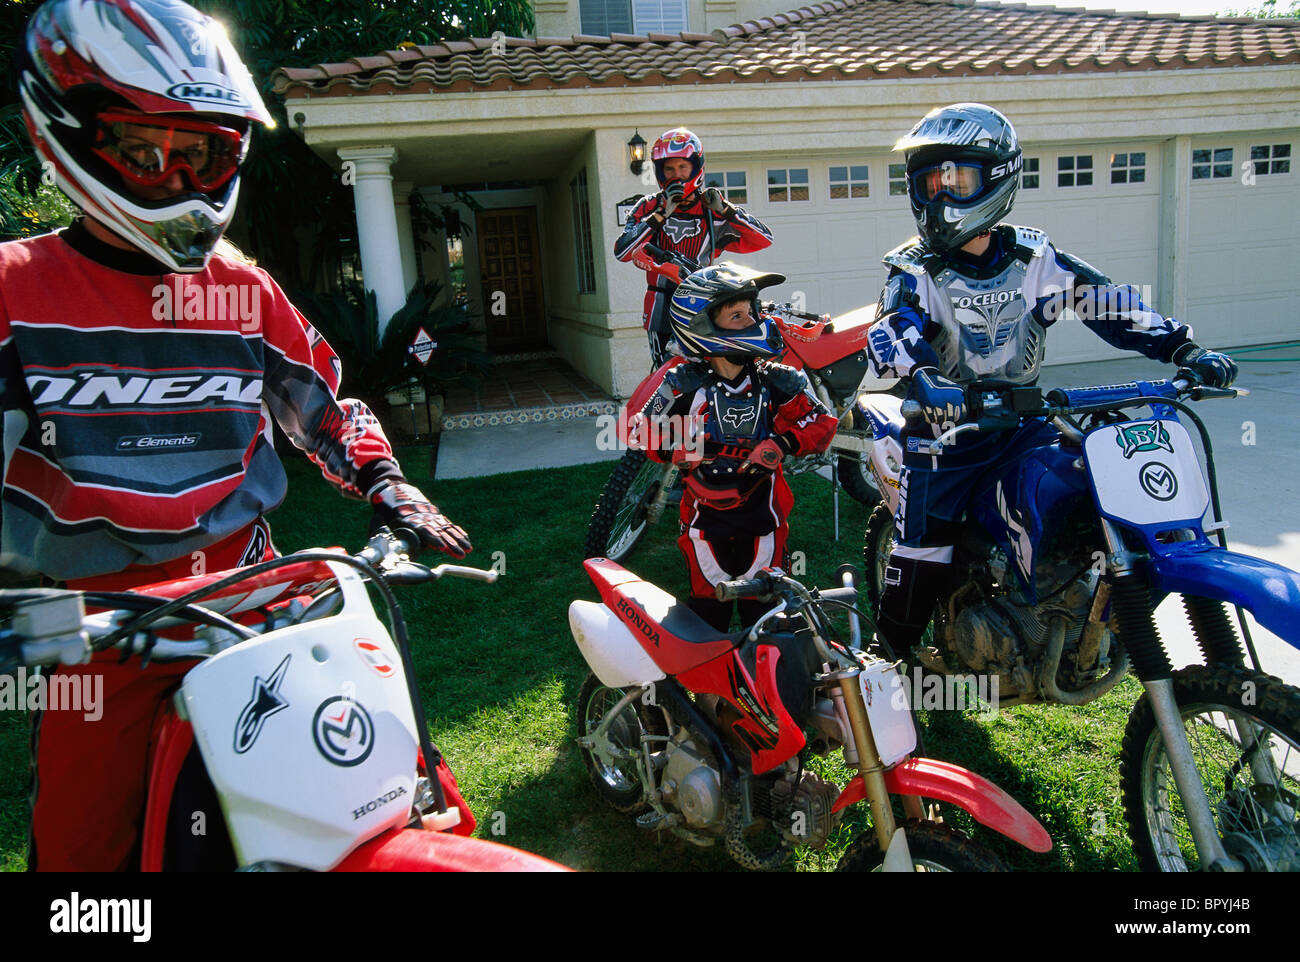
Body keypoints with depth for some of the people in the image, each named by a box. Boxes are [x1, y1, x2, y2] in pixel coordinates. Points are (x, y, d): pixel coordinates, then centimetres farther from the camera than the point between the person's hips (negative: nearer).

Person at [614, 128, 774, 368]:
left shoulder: (712, 211, 10)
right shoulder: (649, 207, 9)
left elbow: (764, 238, 5)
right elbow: (621, 251, -7)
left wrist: (724, 209, -7)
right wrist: (662, 214, -11)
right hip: (662, 306, 0)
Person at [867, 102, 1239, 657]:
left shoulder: (1033, 258, 2)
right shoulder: (915, 269, -8)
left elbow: (1106, 301, 1)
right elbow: (893, 327, -28)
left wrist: (1185, 349, -10)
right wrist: (921, 376, -50)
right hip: (946, 425, -3)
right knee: (919, 558, -8)